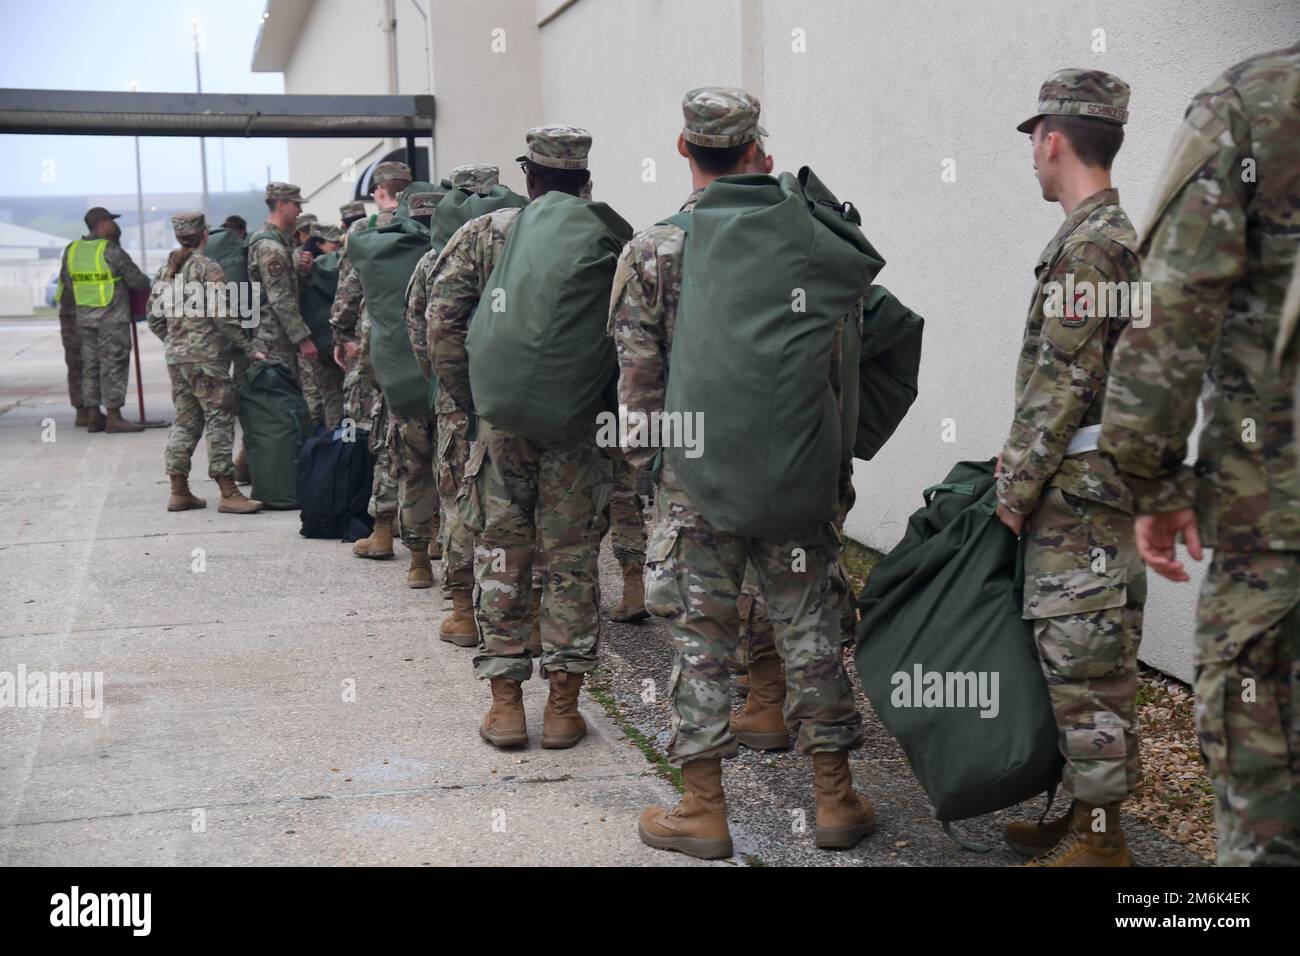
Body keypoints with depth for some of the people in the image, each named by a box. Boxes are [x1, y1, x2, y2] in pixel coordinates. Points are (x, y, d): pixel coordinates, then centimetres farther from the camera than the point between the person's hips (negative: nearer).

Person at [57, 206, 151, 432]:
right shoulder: (111, 251, -13)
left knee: (90, 365, 11)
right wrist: (146, 282, 12)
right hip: (112, 319, -7)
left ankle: (93, 415, 13)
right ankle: (113, 417, -4)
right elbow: (138, 281, -9)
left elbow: (66, 284, 11)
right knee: (113, 366, -3)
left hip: (83, 318, 7)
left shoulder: (71, 251, 7)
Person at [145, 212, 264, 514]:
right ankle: (228, 493, -5)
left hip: (175, 356, 8)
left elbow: (153, 316, 14)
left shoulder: (166, 270, 12)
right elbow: (224, 316, -15)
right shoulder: (207, 268, -10)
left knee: (186, 421, 13)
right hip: (206, 357, -7)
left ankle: (179, 492, 14)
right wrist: (248, 349, -10)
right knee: (220, 419, -5)